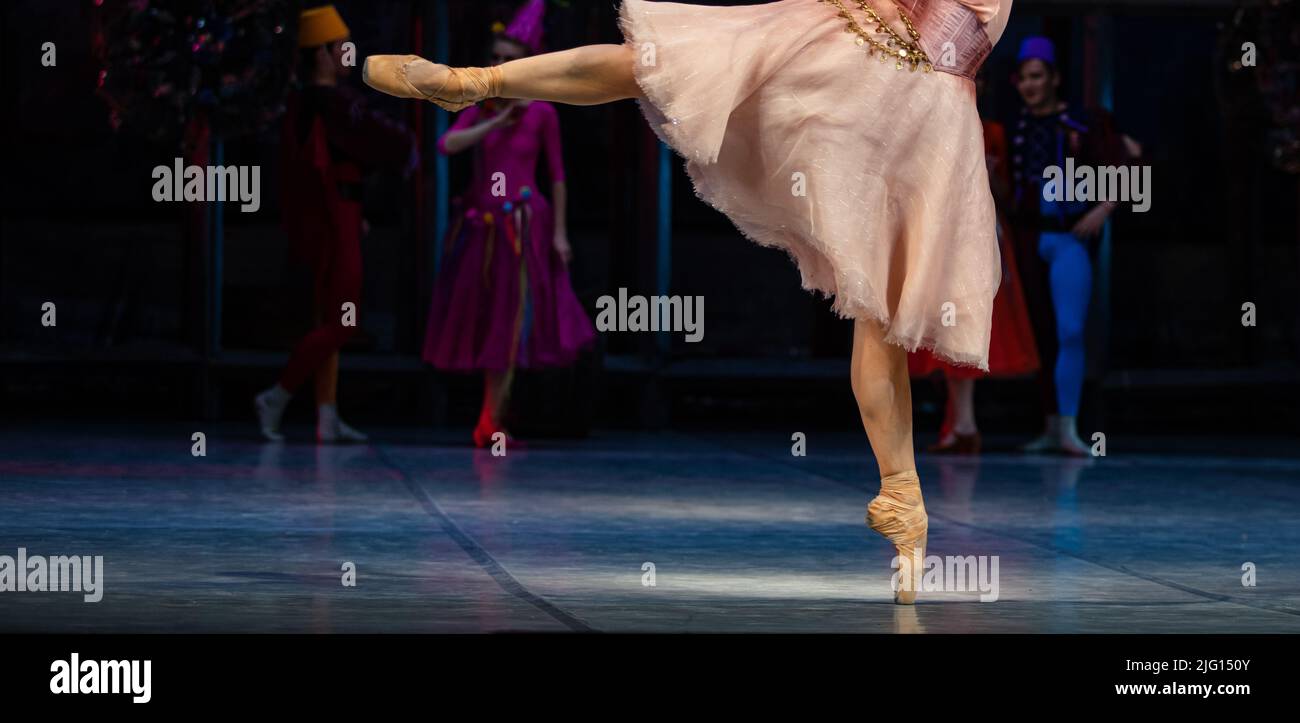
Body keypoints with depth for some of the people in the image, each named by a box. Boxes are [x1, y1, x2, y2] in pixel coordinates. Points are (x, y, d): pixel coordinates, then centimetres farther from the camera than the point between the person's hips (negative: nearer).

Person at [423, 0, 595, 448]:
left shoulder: (543, 114, -4)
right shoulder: (479, 107, 3)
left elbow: (557, 175, 0)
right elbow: (447, 146, -12)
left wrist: (559, 233, -3)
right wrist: (499, 121, -15)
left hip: (522, 225, -3)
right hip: (480, 224, 3)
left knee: (508, 325, -3)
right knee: (483, 323, 11)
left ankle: (490, 423, 0)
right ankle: (494, 411, 28)